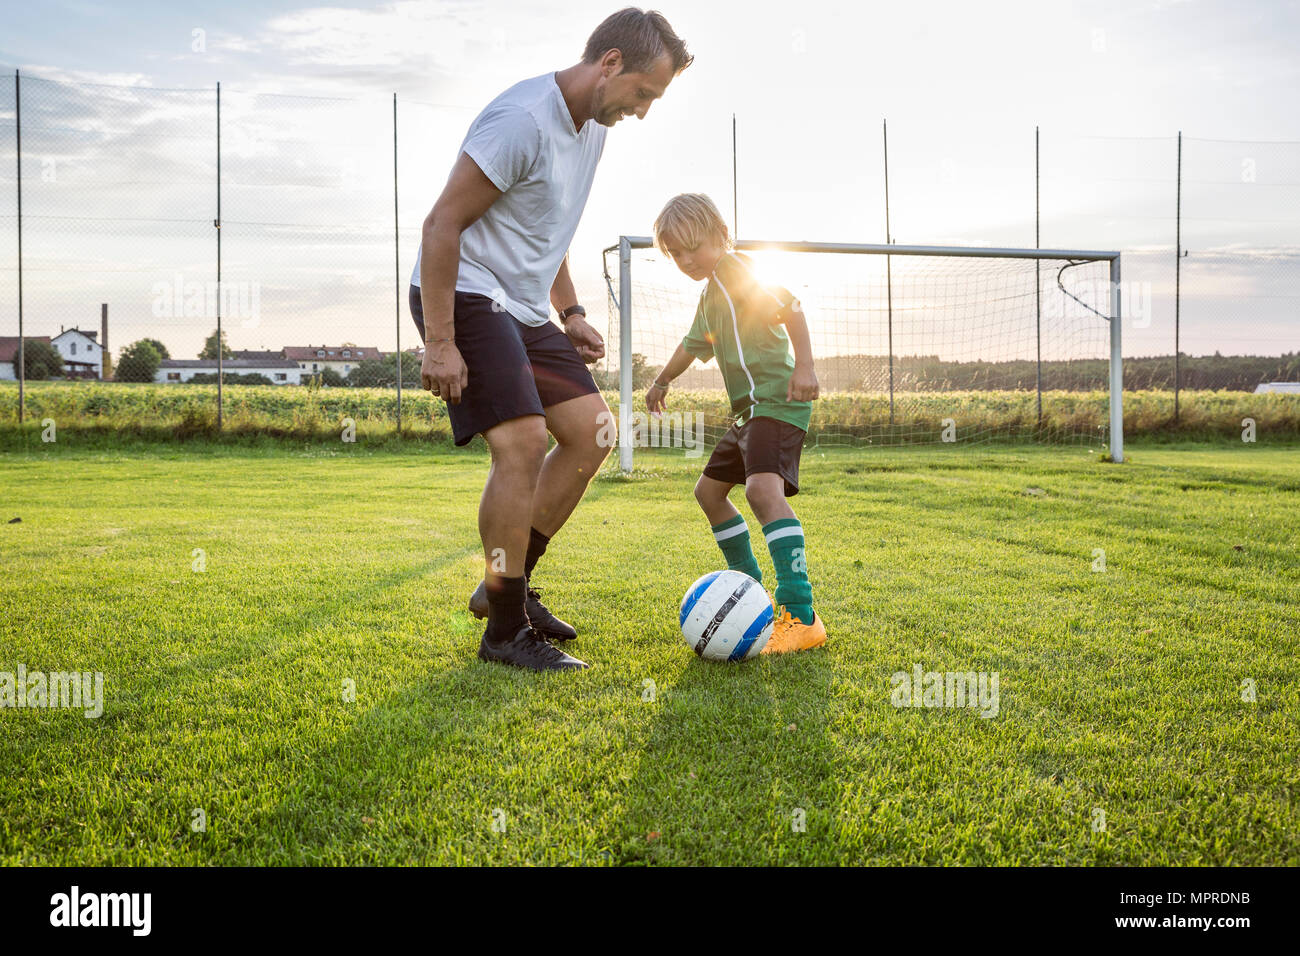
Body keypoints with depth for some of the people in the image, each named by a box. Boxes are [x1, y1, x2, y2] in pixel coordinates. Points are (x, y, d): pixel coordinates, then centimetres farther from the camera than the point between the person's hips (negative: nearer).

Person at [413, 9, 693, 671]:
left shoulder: (592, 130, 12)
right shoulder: (523, 119, -19)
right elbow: (441, 225, -20)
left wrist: (571, 313, 16)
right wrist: (439, 342, -23)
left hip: (523, 307, 10)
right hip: (465, 295, -10)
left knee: (591, 432, 3)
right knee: (524, 444, -20)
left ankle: (507, 585, 15)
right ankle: (505, 631, -7)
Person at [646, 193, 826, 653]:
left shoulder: (734, 266, -6)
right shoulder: (709, 293, 23)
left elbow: (788, 305, -19)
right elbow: (694, 345, 39)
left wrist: (804, 366, -29)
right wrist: (661, 381, 52)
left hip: (777, 399, -11)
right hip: (750, 409, 11)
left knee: (763, 488, -30)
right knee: (709, 489, 18)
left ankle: (801, 615, -37)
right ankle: (748, 585, 30)